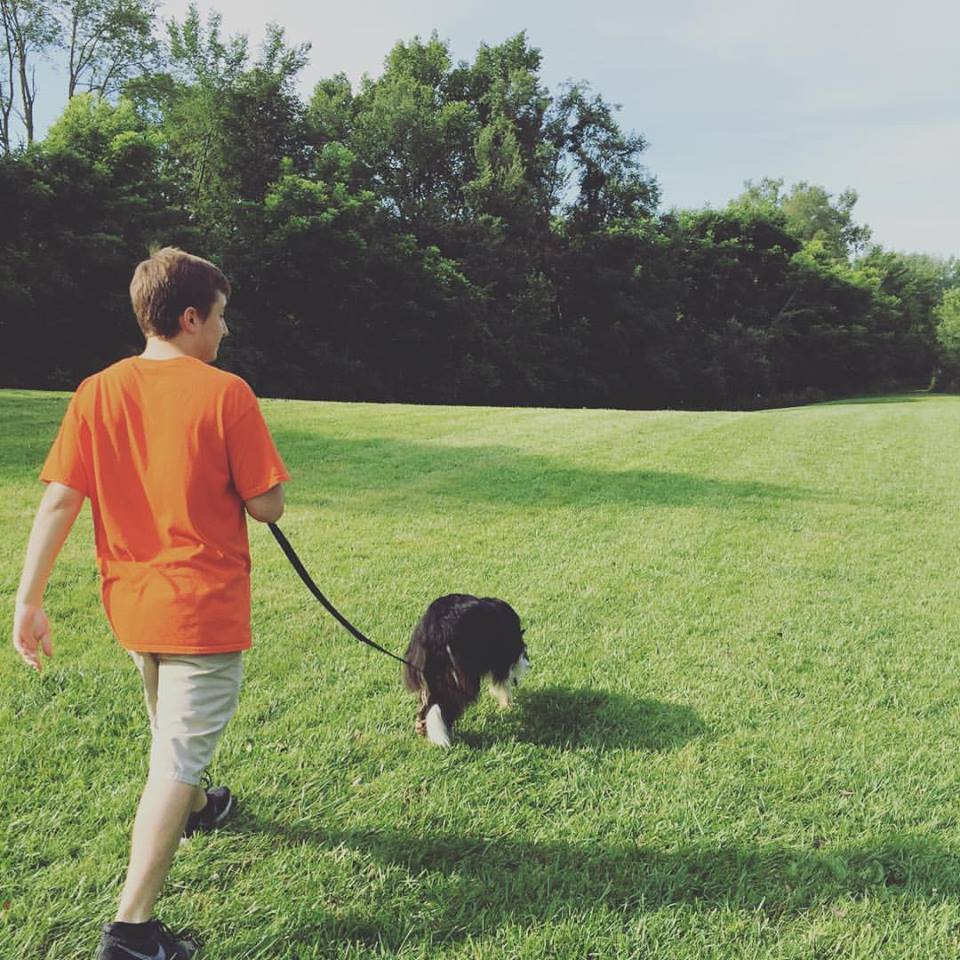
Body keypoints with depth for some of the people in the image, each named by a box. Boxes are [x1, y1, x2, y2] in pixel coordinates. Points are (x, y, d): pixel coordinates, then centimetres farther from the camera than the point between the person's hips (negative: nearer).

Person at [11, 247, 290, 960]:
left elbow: (59, 502, -6)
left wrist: (28, 601, -2)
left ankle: (196, 809, 56)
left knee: (171, 728, 29)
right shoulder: (225, 394, -15)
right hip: (205, 606, -6)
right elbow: (267, 506, -14)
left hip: (133, 603, 6)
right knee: (178, 757, 2)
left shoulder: (97, 393, -3)